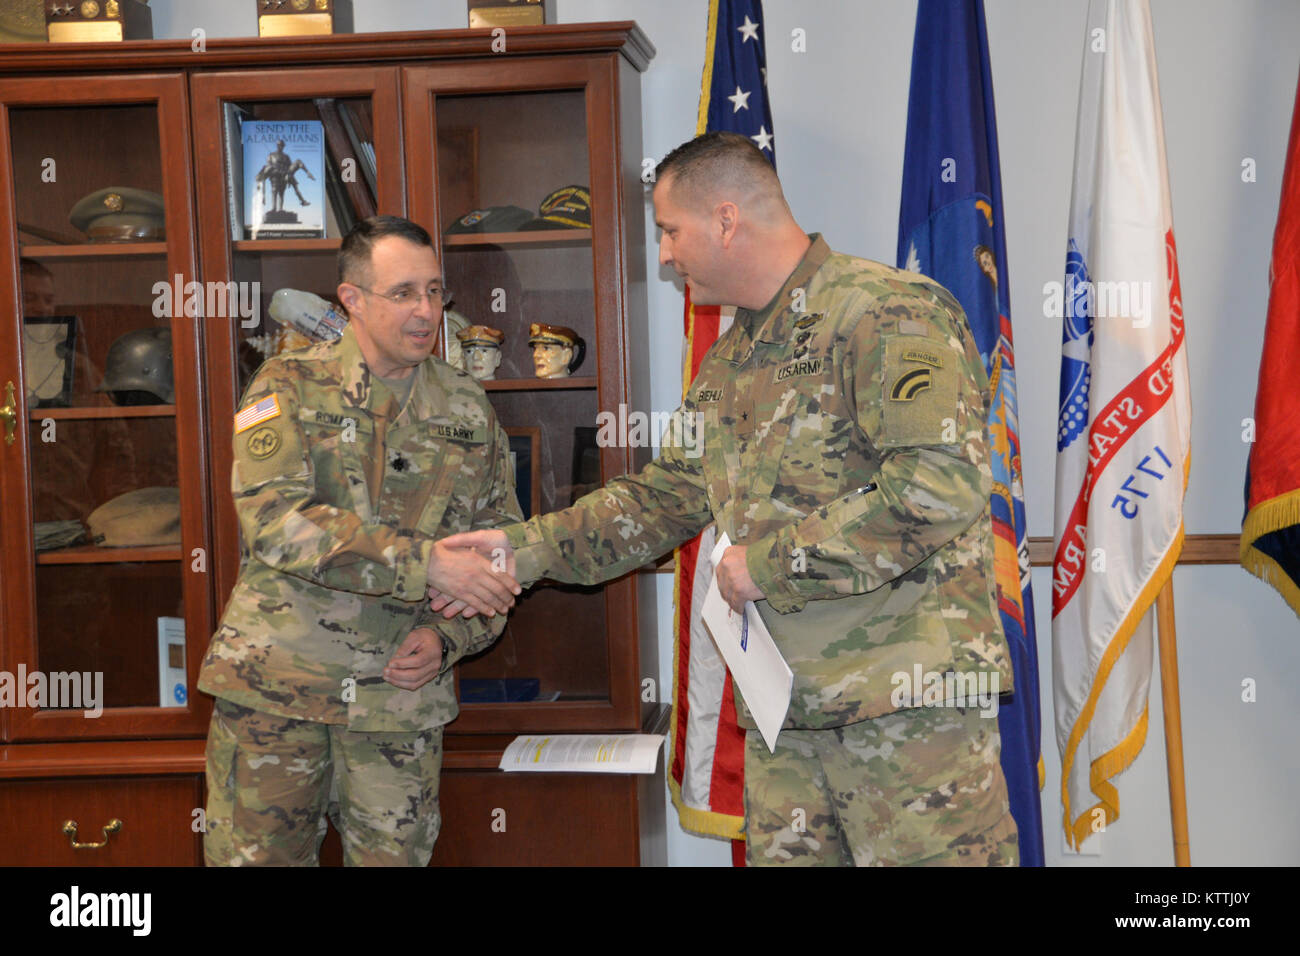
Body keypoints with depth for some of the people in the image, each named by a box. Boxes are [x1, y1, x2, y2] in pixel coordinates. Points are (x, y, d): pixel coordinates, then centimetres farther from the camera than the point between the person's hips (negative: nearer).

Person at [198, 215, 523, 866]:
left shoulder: (467, 407, 9)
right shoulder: (289, 386, -1)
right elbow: (276, 521, -17)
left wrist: (448, 636, -5)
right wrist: (427, 562, -22)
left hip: (402, 695, 2)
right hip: (276, 687, -2)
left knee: (394, 855, 7)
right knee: (254, 854, 4)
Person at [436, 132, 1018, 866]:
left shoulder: (889, 312, -12)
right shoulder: (731, 361, 18)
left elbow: (942, 488, -23)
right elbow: (667, 495, 25)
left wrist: (770, 561, -16)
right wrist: (529, 548, 15)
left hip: (911, 699, -8)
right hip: (784, 706, 8)